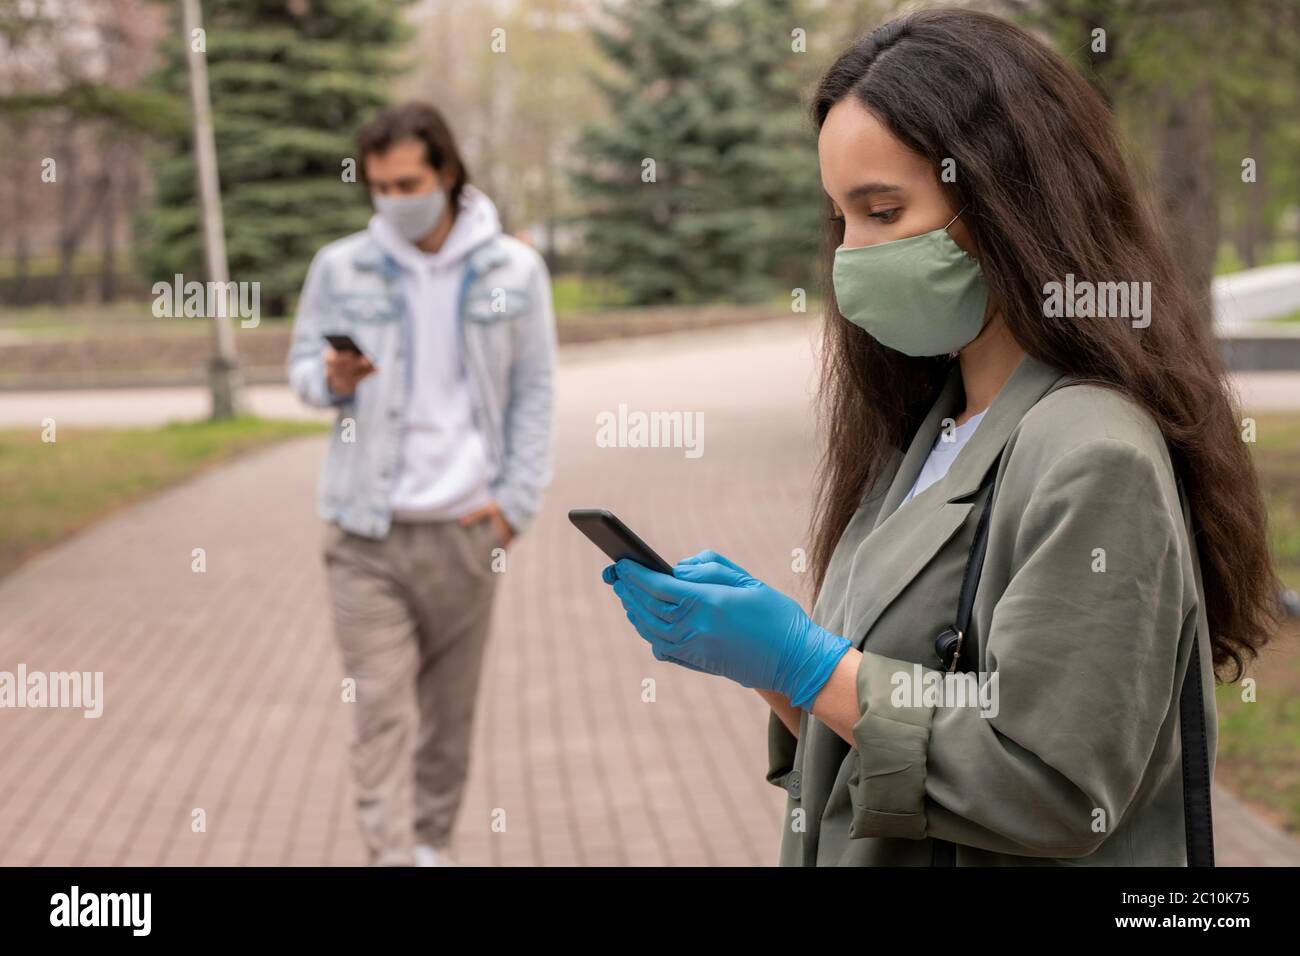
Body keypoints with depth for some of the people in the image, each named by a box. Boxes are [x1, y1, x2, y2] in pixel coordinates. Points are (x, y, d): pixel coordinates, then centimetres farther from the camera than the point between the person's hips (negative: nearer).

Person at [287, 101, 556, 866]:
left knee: (450, 703, 9)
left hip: (464, 525, 1)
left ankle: (434, 844, 24)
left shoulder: (513, 270, 1)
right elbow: (301, 364, 10)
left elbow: (535, 392, 5)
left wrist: (517, 501, -4)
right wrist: (332, 379, -14)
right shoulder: (340, 268, 1)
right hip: (366, 526, 0)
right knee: (381, 702, -6)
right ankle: (393, 856, -6)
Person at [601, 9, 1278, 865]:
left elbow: (1051, 791, -23)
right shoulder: (927, 431, 6)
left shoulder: (1096, 458, -20)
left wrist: (806, 665, -21)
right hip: (855, 853, 7)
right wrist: (751, 643, -7)